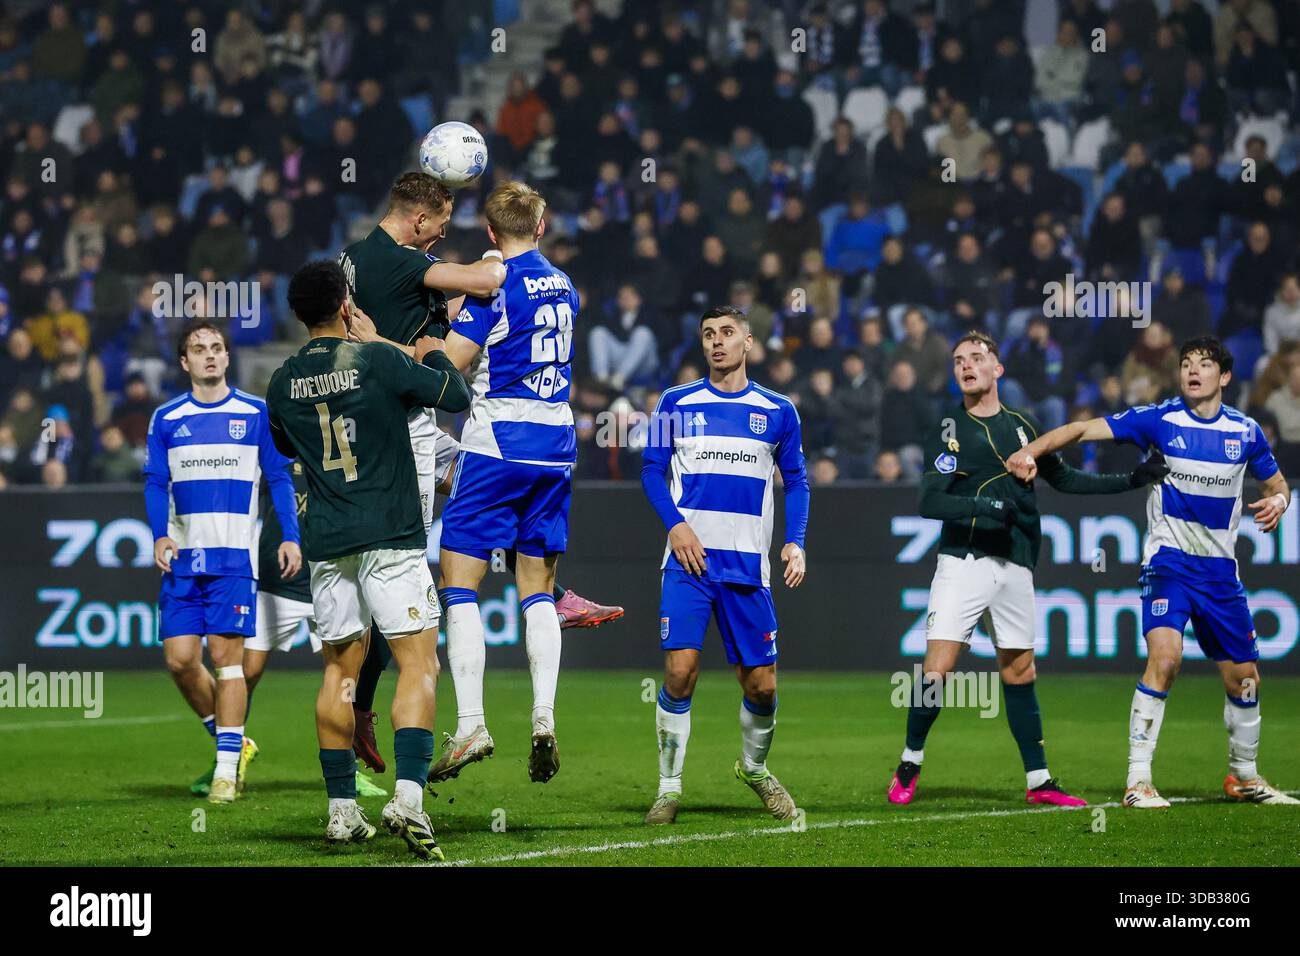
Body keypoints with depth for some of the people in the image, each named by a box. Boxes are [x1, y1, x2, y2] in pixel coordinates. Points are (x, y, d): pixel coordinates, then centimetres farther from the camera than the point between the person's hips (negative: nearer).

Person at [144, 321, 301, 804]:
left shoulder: (255, 413, 5)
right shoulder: (166, 419, 10)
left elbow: (279, 477, 7)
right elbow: (156, 484, 8)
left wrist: (290, 536, -2)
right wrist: (160, 536, -9)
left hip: (235, 554, -3)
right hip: (183, 557, 3)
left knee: (226, 655, -8)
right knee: (180, 659, -3)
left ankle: (227, 769, -5)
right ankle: (233, 742, 17)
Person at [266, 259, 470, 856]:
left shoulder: (283, 382, 6)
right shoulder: (378, 360, -8)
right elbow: (456, 397, 0)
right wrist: (433, 356, 19)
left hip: (326, 543, 5)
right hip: (390, 538, -4)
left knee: (339, 668, 12)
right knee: (418, 662, -4)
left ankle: (342, 809, 11)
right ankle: (408, 797, -20)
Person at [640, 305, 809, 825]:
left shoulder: (778, 411, 8)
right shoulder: (677, 402, 6)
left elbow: (796, 480, 14)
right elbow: (652, 469, 8)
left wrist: (795, 543, 0)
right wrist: (675, 524, -8)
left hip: (748, 564, 1)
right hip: (689, 560, -1)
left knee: (762, 685, 2)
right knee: (680, 671, -13)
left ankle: (754, 766, 31)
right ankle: (669, 787, -1)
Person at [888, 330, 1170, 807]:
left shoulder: (1022, 425, 12)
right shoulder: (947, 429, -1)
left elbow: (1062, 478, 23)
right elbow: (929, 502, -10)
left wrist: (1131, 480, 19)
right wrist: (984, 507, -25)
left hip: (1014, 567, 4)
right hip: (963, 563, -4)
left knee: (1020, 673, 8)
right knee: (937, 667, -12)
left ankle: (1038, 781, 13)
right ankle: (909, 764, 5)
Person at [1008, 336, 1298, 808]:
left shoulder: (1245, 431, 2)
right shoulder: (1159, 419, -7)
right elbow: (1083, 428, -12)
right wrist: (1032, 450, -27)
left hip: (1221, 568, 4)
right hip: (1169, 557, -4)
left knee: (1243, 676, 10)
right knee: (1164, 656, -25)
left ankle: (1244, 775, 32)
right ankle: (1138, 780, -21)